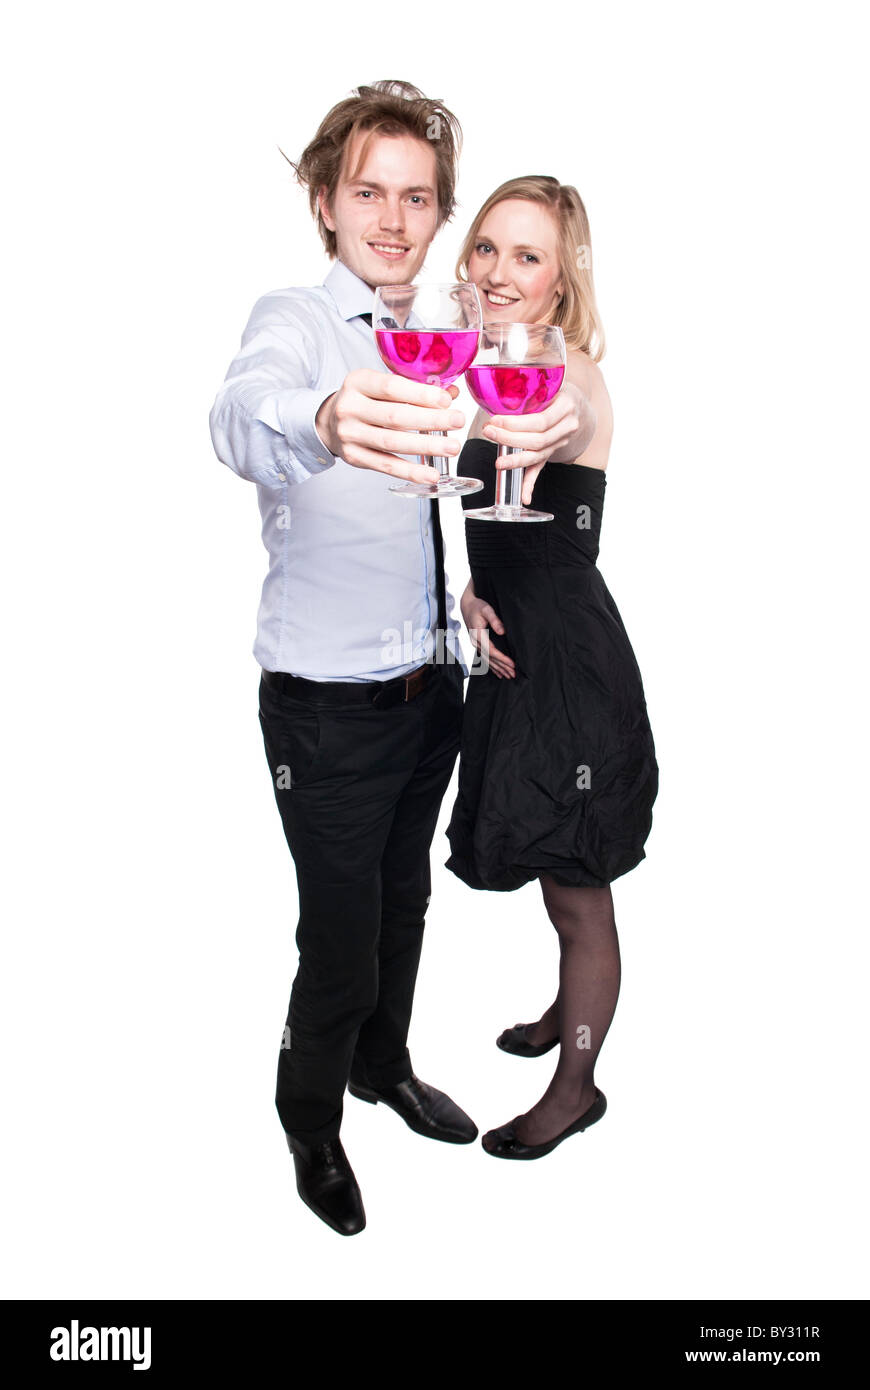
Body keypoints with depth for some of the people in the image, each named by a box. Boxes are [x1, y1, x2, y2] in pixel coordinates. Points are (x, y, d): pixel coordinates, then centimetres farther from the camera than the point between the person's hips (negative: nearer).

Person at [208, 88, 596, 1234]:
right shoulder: (294, 321, -14)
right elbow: (242, 413, -38)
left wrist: (568, 417, -3)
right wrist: (322, 421, -60)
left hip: (431, 688, 7)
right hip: (330, 705, -6)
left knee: (405, 901, 22)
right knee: (341, 945, 4)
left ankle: (384, 1067, 48)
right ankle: (312, 1130, 33)